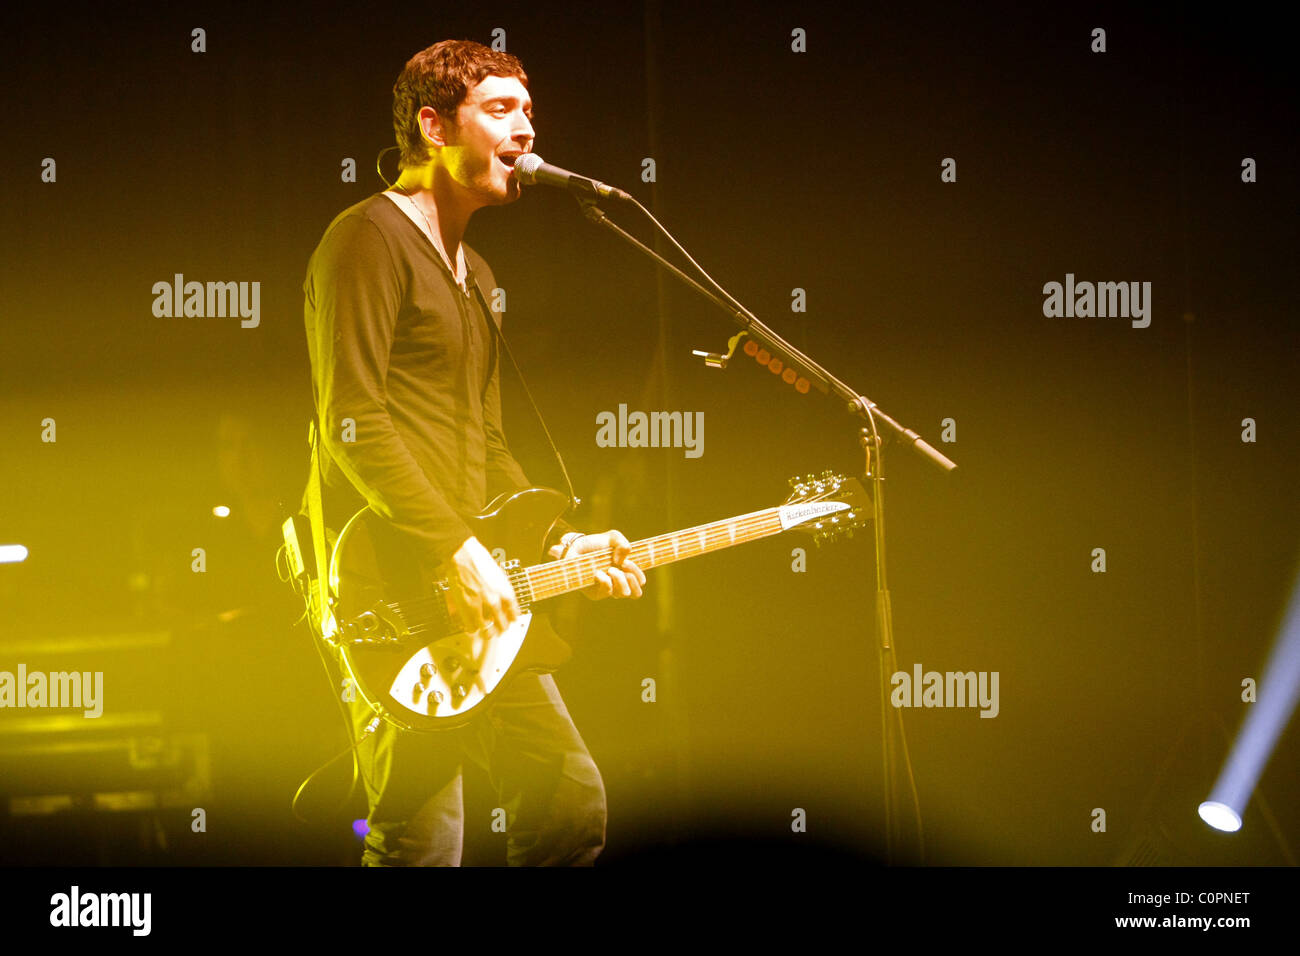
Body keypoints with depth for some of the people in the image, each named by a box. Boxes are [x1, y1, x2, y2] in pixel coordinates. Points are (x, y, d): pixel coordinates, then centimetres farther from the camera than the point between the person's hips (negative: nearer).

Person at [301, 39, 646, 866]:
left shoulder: (474, 274, 24)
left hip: (477, 591, 9)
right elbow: (353, 423, -16)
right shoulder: (370, 240, -6)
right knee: (424, 843, -13)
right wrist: (455, 550, -20)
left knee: (571, 804, 9)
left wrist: (563, 545, 12)